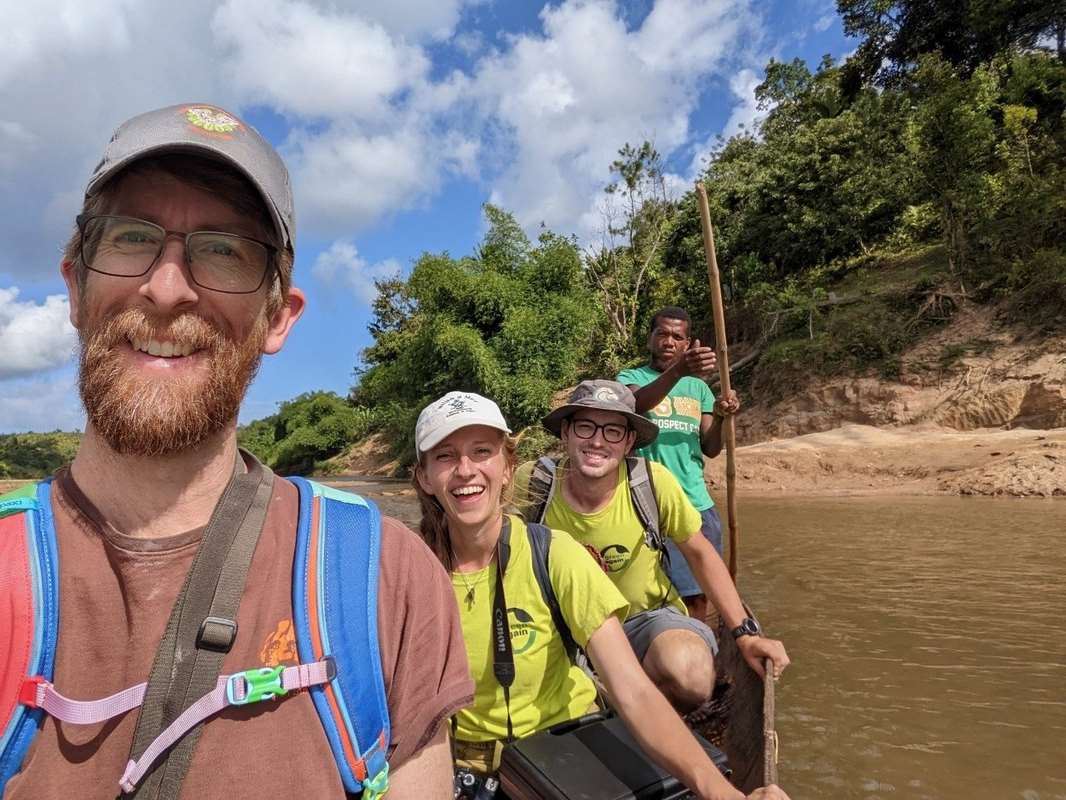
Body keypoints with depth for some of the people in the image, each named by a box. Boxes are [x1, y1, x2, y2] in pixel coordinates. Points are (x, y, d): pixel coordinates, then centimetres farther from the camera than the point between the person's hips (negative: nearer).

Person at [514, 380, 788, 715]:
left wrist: (745, 633, -6)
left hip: (647, 616, -1)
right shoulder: (532, 483, -18)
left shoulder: (653, 481, -18)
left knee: (690, 674, -33)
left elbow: (699, 553, -3)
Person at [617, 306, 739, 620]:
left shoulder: (698, 387, 16)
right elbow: (638, 403, -23)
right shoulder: (630, 378, 2)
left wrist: (720, 417, -10)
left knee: (700, 596, 11)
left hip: (699, 503, 5)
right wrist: (678, 370, -39)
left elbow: (710, 448, 9)